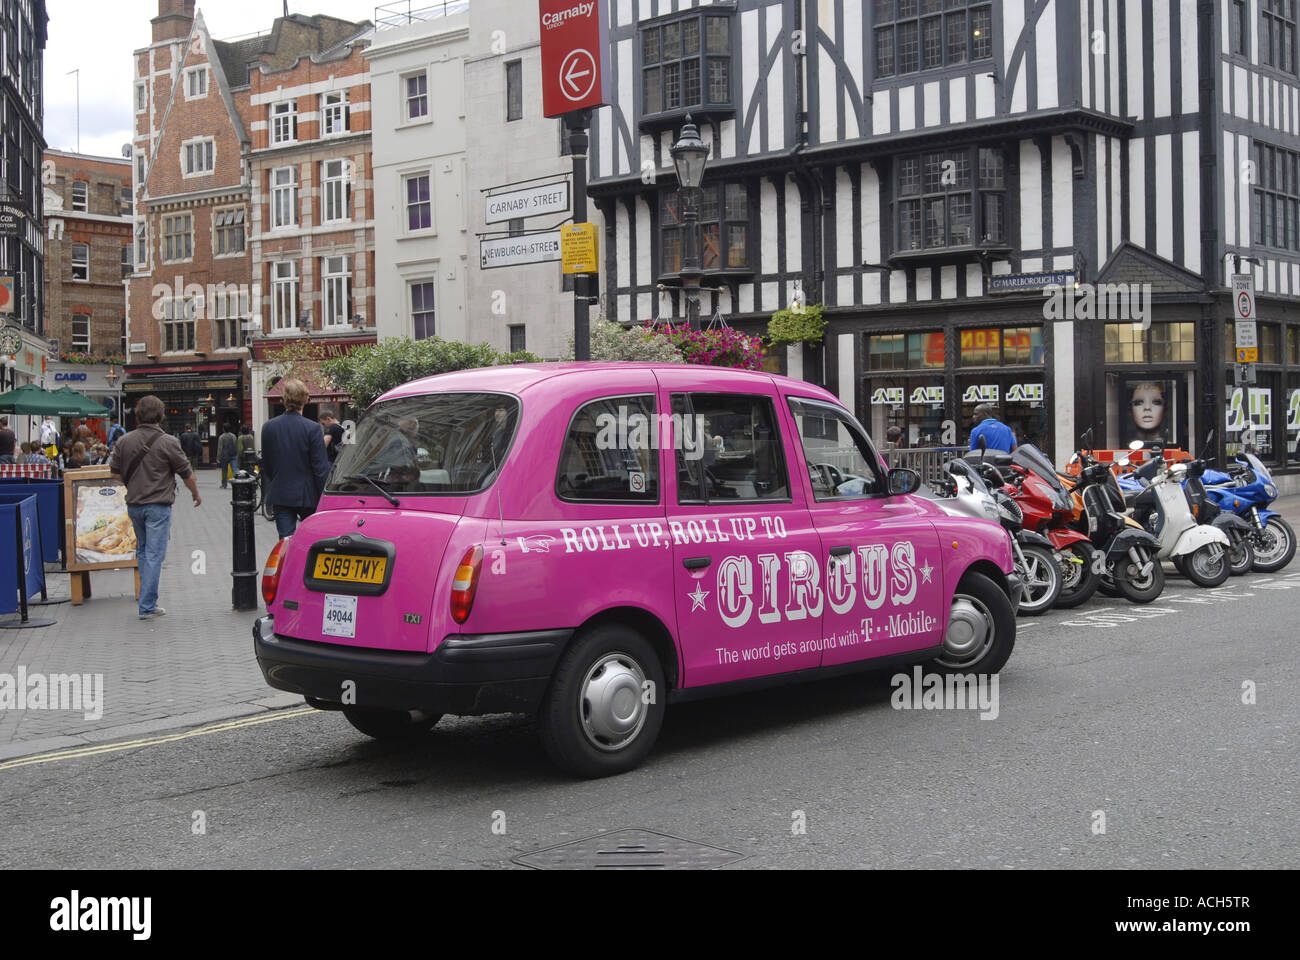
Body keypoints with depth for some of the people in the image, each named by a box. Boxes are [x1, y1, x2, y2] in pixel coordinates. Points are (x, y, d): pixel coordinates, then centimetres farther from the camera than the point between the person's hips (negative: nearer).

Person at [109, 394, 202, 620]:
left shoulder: (124, 442, 2)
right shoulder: (167, 442, -10)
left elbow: (115, 472, 10)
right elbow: (187, 474, -4)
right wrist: (196, 495, 13)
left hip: (133, 505, 5)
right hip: (158, 506, -5)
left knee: (142, 551, 20)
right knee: (154, 554, -3)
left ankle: (148, 599, 27)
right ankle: (148, 607, -3)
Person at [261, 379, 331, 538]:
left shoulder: (268, 427, -1)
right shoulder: (312, 429, -13)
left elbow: (266, 465, 8)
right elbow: (321, 468, -11)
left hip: (280, 495, 3)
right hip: (307, 495, -3)